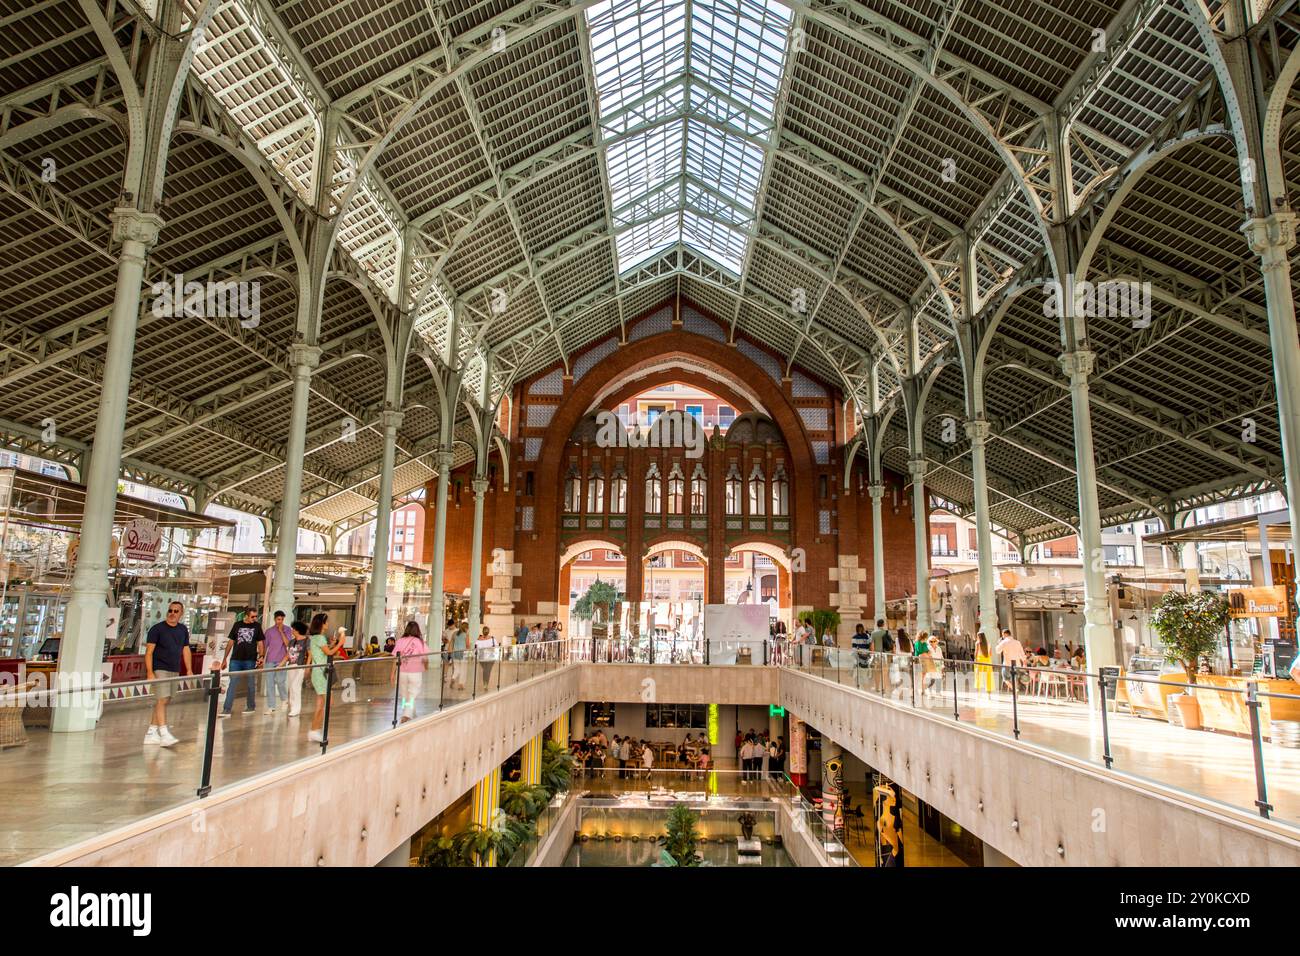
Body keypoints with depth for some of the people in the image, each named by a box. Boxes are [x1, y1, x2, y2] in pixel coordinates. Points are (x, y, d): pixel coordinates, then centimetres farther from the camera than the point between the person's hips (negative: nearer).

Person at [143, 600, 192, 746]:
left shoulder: (183, 630, 11)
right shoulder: (157, 629, -6)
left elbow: (186, 650, 17)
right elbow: (149, 652, -9)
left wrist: (189, 670, 12)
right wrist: (149, 672, -17)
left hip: (175, 671, 6)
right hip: (159, 670, -6)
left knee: (164, 701, 9)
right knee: (162, 700, -12)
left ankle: (151, 733, 18)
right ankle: (164, 735, -16)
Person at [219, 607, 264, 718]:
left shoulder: (257, 626, 5)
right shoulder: (237, 625, 6)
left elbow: (260, 643, 7)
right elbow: (230, 642, 10)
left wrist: (261, 657, -6)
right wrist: (225, 658, 9)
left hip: (250, 660, 0)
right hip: (236, 659, 0)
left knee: (250, 685, 8)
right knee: (232, 684, -3)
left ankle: (251, 707, 21)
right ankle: (227, 709, -3)